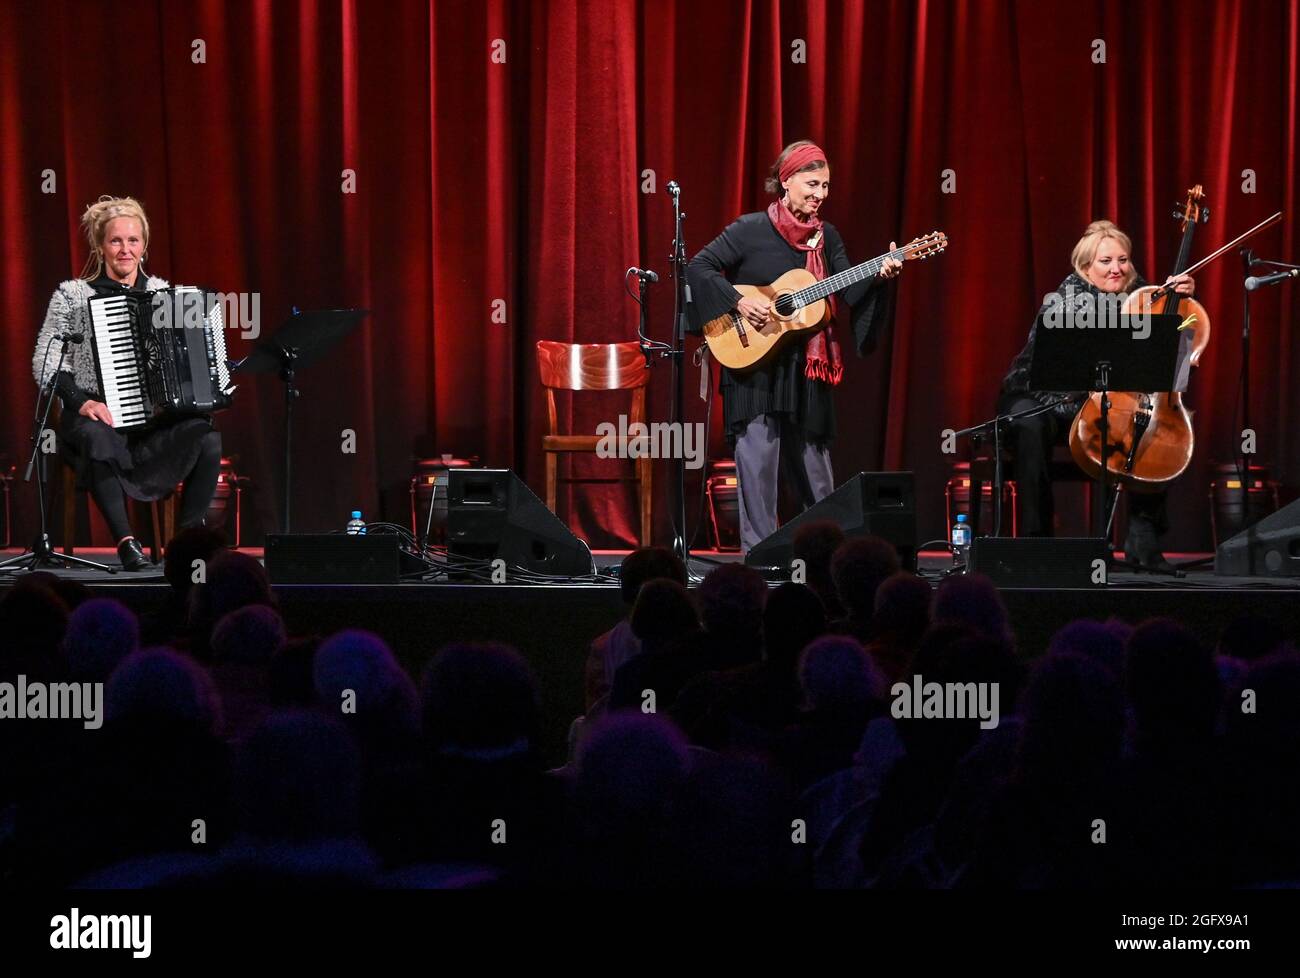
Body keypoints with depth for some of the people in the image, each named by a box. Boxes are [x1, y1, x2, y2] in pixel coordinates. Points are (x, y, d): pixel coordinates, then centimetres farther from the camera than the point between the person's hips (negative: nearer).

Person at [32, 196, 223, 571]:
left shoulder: (161, 292, 14)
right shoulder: (72, 295, 2)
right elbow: (44, 363, -4)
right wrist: (81, 401, -20)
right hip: (97, 416, -3)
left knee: (206, 436, -28)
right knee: (98, 439, -40)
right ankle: (125, 541, -30)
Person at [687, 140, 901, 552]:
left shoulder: (826, 236, 8)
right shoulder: (750, 230, -5)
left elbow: (849, 293, 1)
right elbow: (699, 267, -8)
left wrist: (878, 276, -18)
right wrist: (738, 302, -19)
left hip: (805, 370, 5)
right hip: (754, 363, -5)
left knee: (813, 464, 10)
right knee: (758, 459, -8)